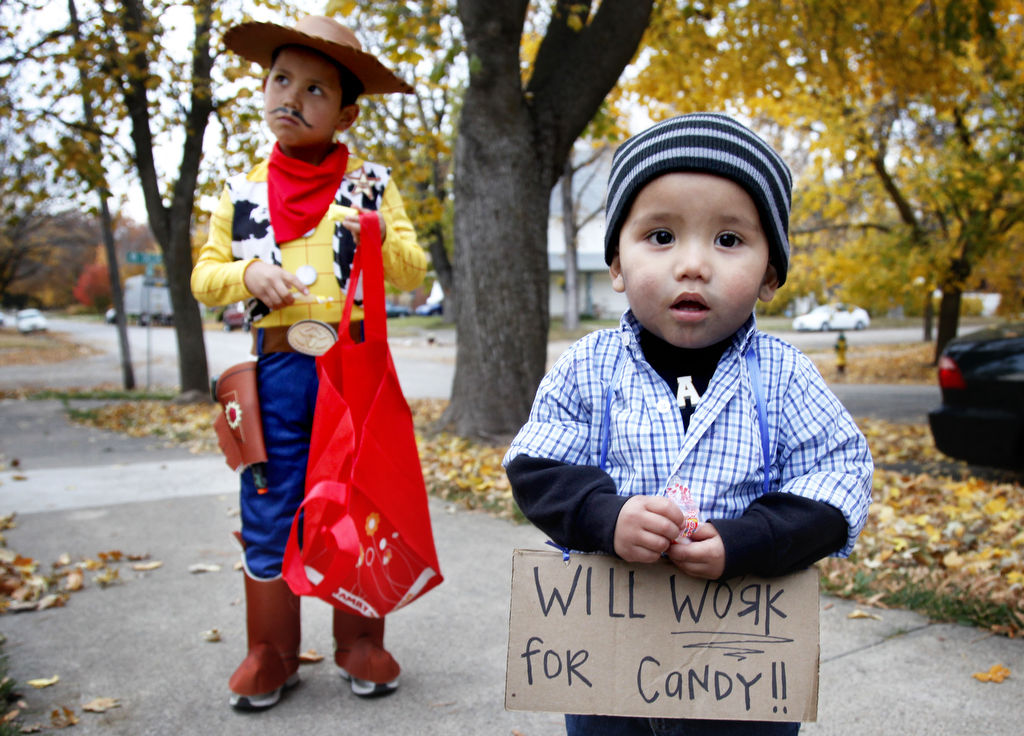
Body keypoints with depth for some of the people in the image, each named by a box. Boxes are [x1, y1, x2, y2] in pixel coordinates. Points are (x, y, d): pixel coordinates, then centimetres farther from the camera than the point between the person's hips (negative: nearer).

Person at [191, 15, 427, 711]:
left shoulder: (371, 183, 5)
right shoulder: (243, 192, 8)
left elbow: (415, 272, 4)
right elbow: (204, 274, 11)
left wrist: (384, 239, -16)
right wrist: (248, 273, -10)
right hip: (277, 364, 1)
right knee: (269, 511, 5)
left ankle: (361, 642, 23)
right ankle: (271, 654, 21)